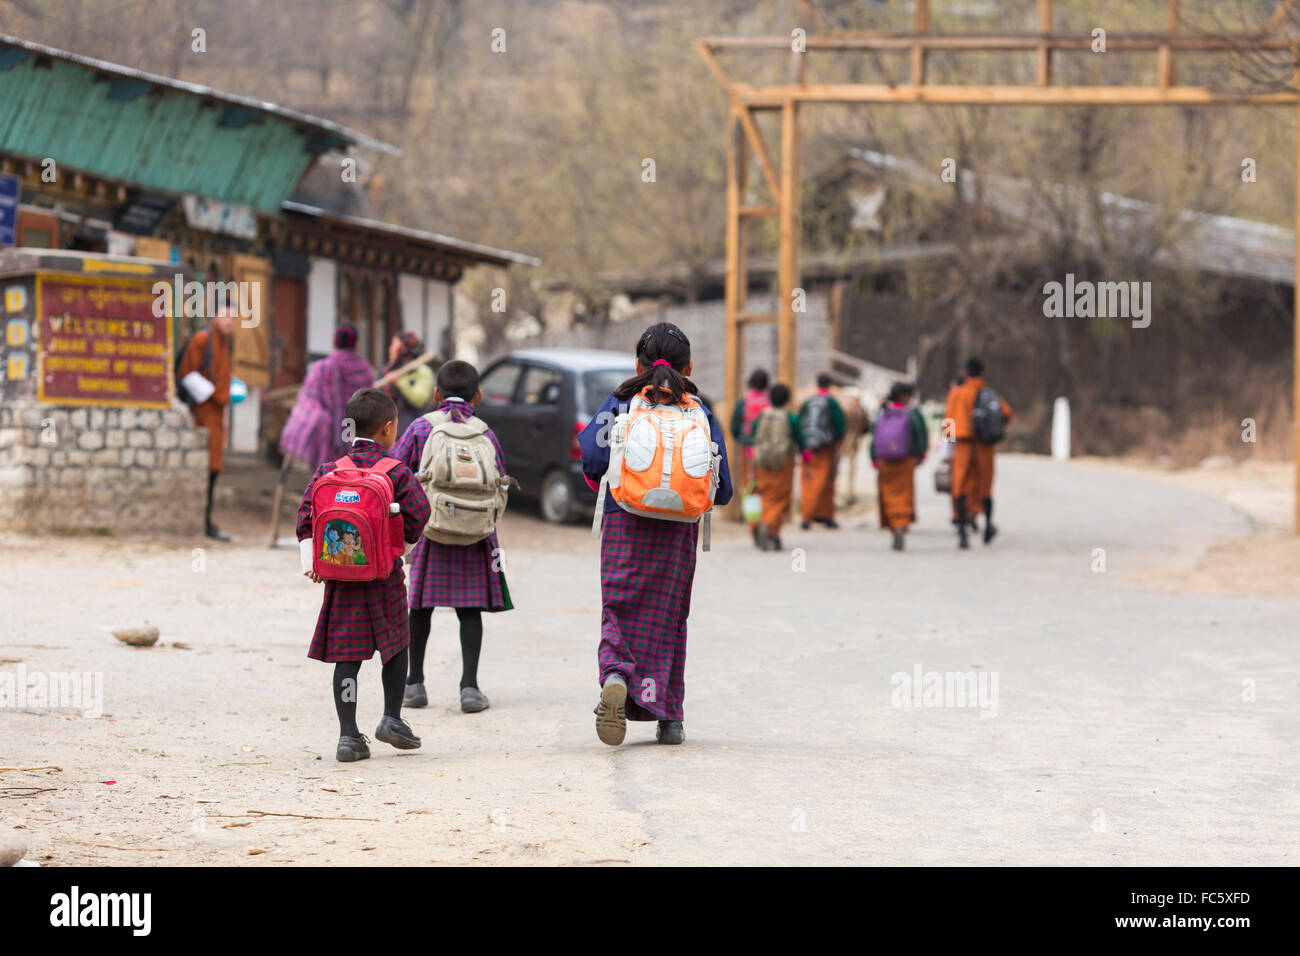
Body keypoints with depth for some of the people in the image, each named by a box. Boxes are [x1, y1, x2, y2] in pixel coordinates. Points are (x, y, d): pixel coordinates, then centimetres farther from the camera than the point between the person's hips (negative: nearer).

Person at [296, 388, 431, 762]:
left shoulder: (328, 472, 3)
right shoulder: (396, 472, -6)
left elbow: (306, 516, -3)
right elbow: (418, 512, -12)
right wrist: (402, 537, 8)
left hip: (341, 575, 3)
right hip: (384, 575, -2)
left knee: (346, 655, 4)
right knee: (395, 646, 19)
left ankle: (348, 735, 1)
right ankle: (392, 719, 21)